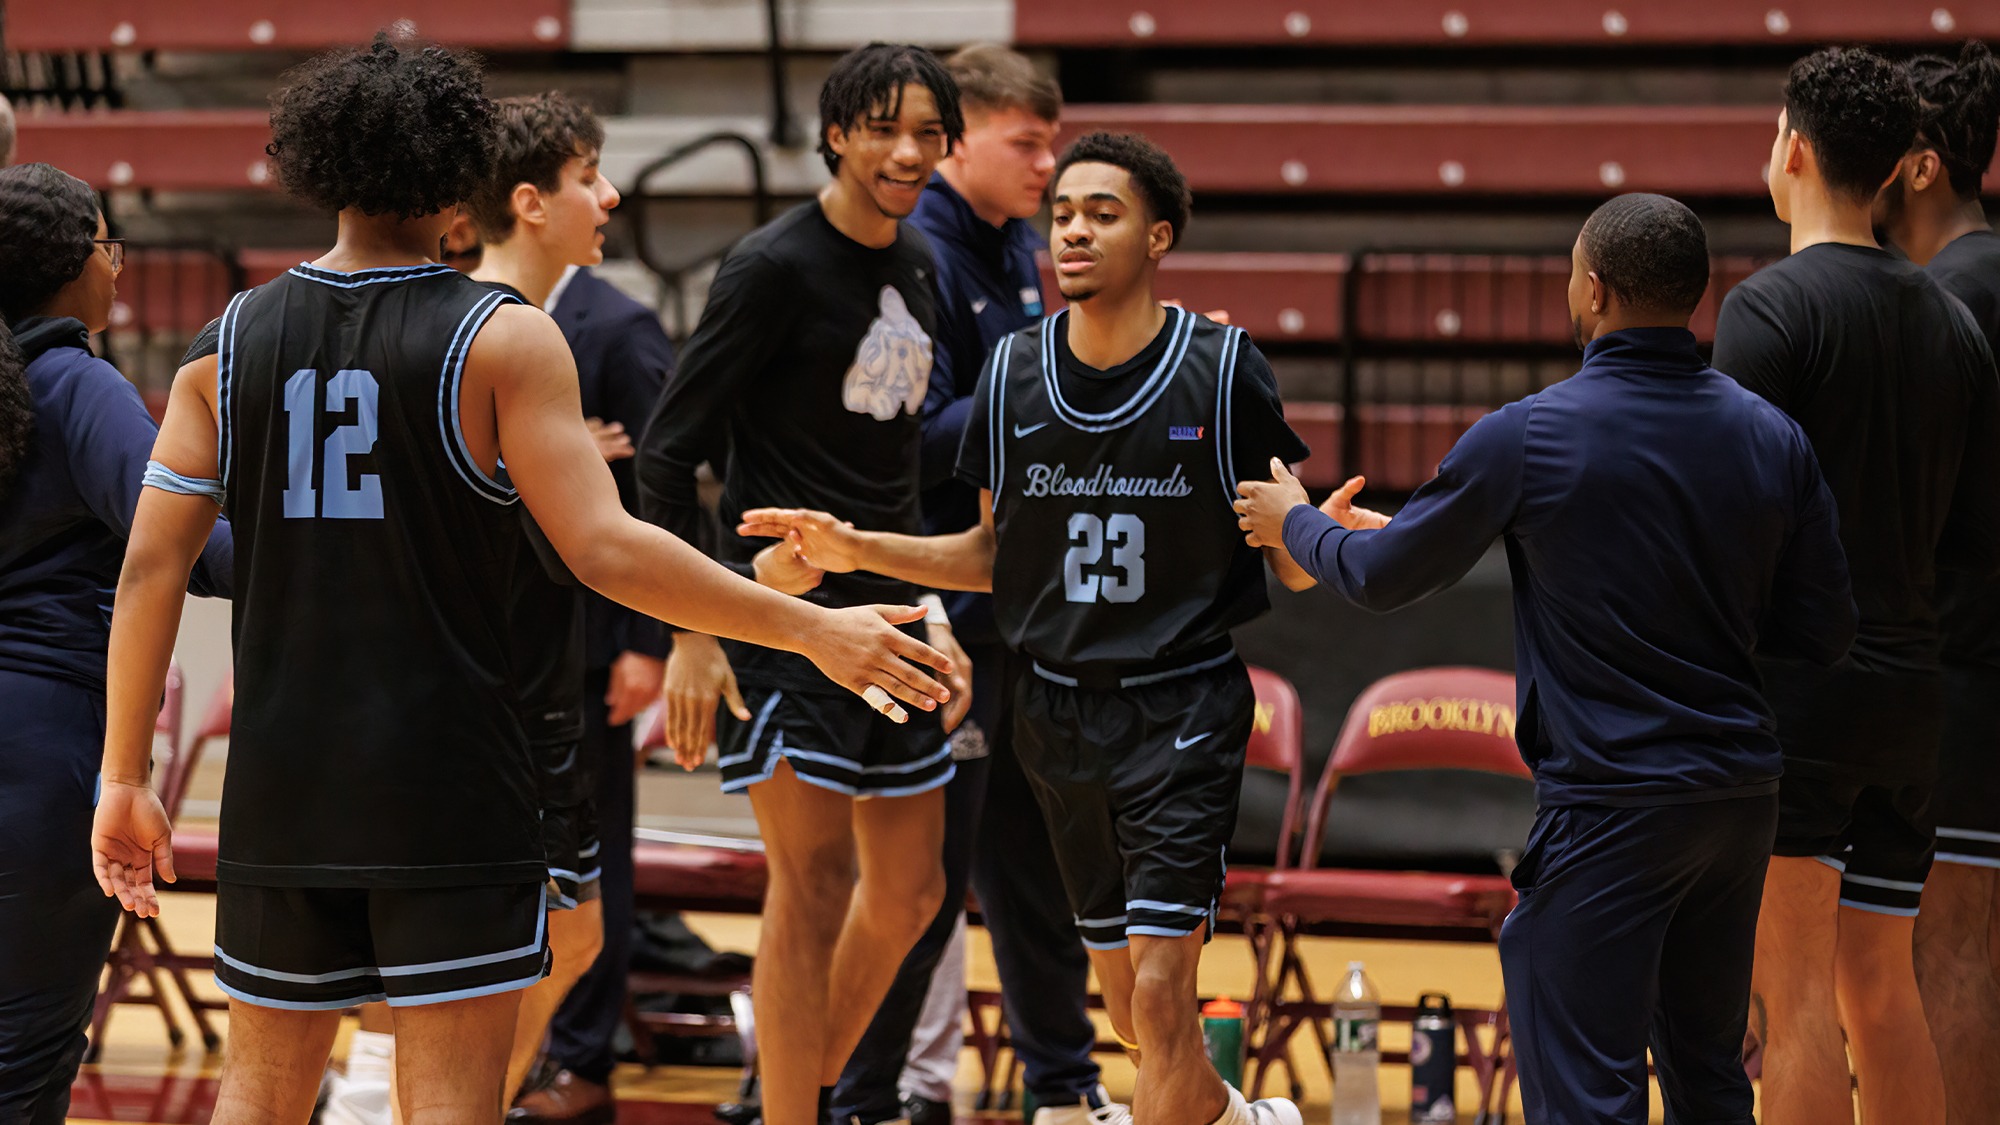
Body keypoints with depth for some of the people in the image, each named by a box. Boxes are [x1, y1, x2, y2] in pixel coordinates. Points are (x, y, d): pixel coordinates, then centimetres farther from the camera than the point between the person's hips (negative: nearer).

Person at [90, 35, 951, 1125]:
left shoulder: (231, 341, 4)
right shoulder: (504, 341, -7)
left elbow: (150, 566, 2)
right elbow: (607, 552, -15)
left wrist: (124, 778, 8)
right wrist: (812, 632, -8)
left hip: (278, 788, 4)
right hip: (450, 790, -4)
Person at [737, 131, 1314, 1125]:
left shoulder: (1224, 370, -8)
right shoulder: (1012, 373, 3)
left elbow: (1288, 561, -3)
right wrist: (857, 549, 2)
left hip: (1182, 706, -4)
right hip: (1057, 708, 5)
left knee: (1159, 992, -14)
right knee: (1125, 1001, 12)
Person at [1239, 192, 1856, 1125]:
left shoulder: (1527, 437, -11)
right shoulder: (1773, 438, 1)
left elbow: (1385, 576, 1)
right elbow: (1822, 635, 5)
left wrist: (1297, 524, 22)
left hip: (1608, 803, -6)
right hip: (1743, 796, 6)